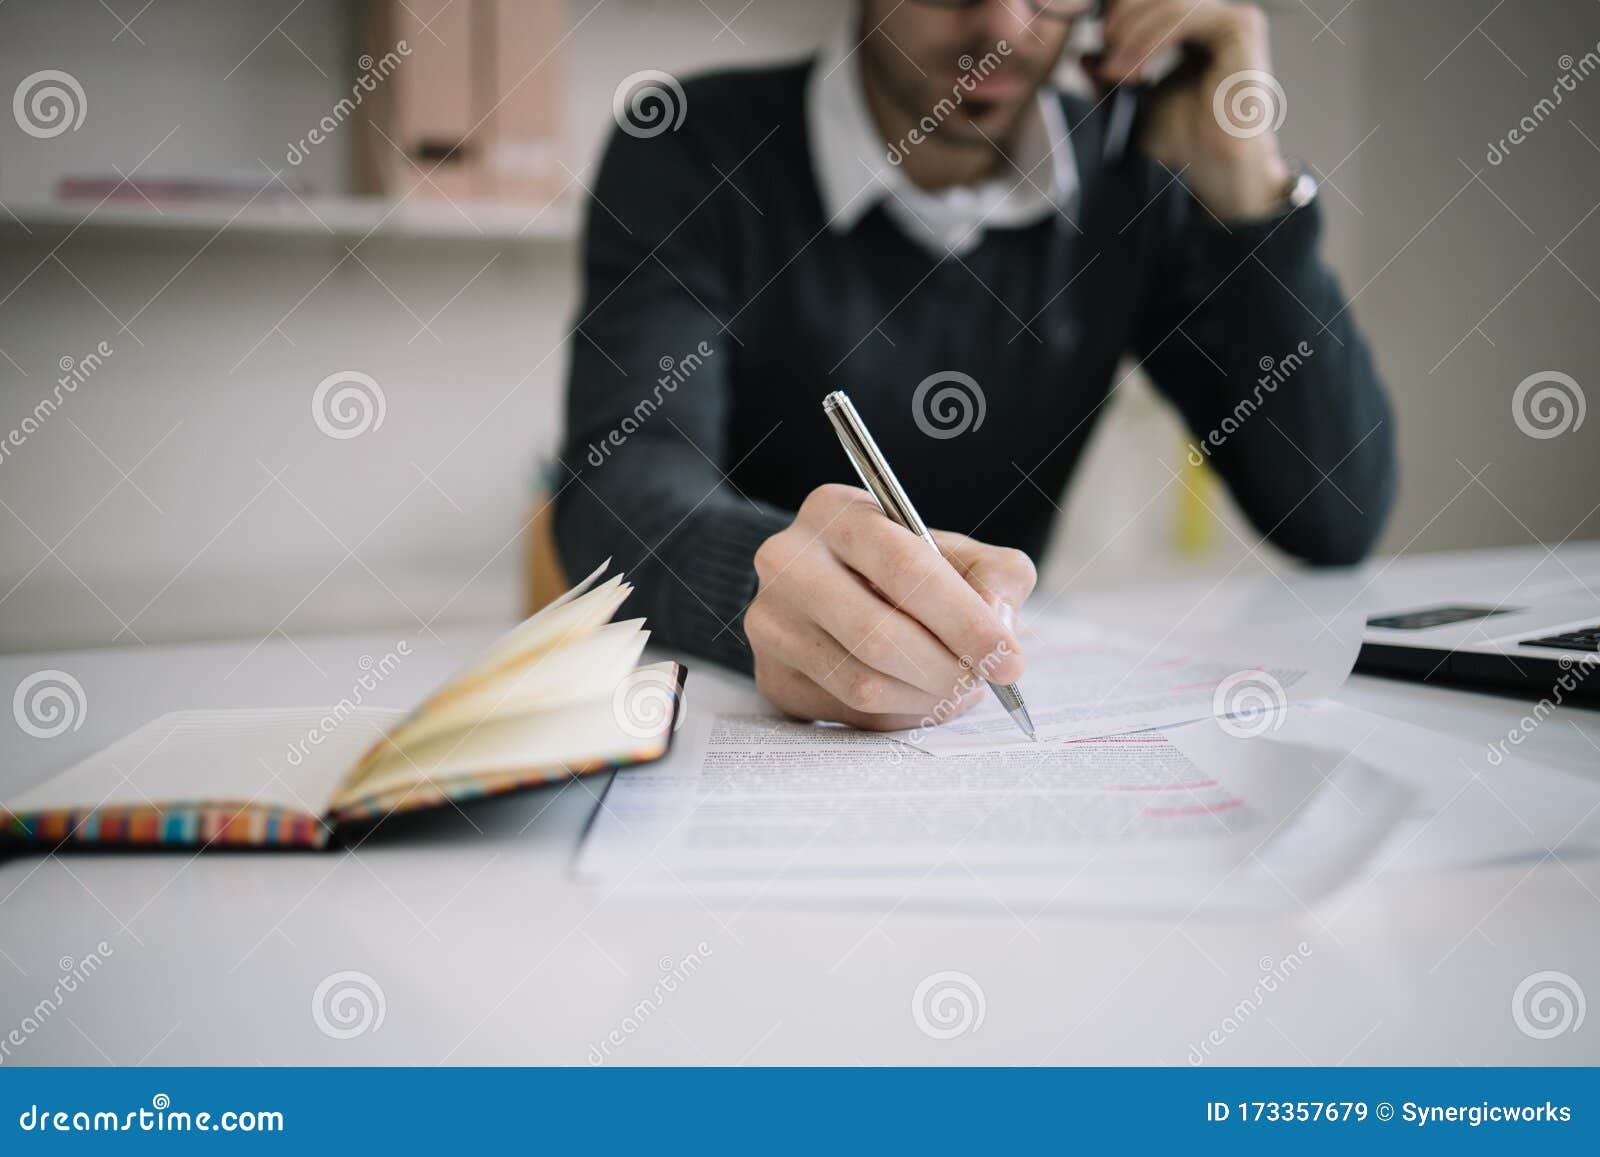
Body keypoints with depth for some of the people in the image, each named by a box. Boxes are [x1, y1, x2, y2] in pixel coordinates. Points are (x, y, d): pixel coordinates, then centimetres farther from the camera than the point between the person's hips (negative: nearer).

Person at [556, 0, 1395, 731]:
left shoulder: (1134, 183, -1)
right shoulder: (692, 149, -10)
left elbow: (1337, 522, -6)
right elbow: (621, 485, -23)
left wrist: (1245, 180, -13)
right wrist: (773, 578, -45)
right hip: (725, 697, -5)